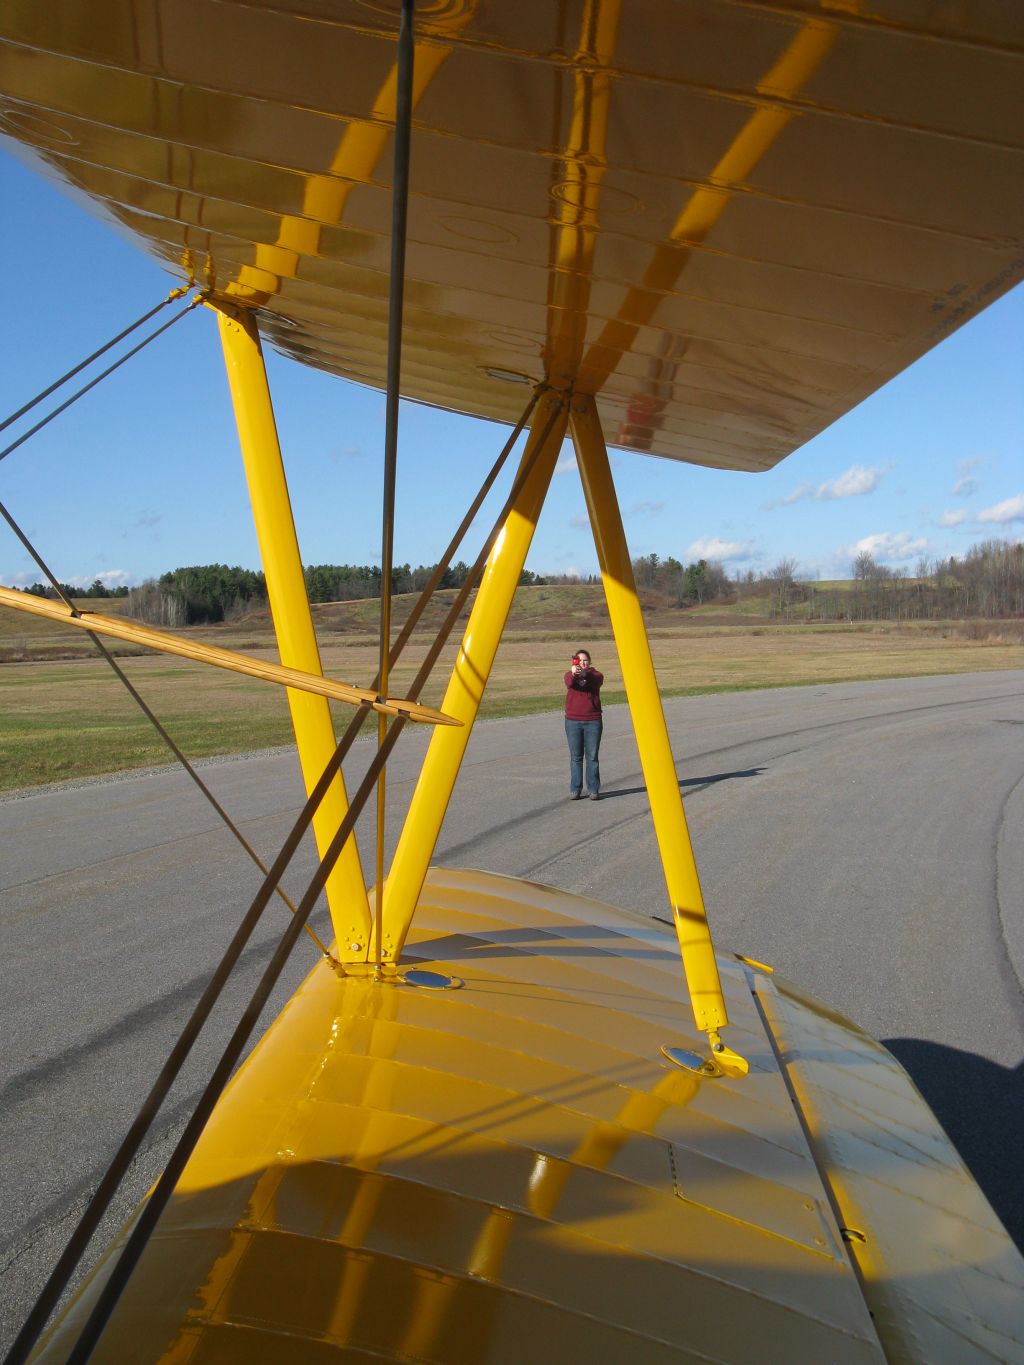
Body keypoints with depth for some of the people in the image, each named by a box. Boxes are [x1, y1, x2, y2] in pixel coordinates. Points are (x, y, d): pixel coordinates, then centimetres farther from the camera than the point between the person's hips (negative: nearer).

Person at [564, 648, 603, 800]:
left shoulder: (595, 675, 1)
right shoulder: (569, 674, 3)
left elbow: (597, 680, -23)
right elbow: (569, 683, -21)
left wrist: (585, 674, -44)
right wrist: (573, 673, -44)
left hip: (592, 721, -1)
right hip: (573, 721, 1)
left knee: (592, 756, 1)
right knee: (575, 757, 5)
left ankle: (593, 790, 7)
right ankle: (575, 790, 10)